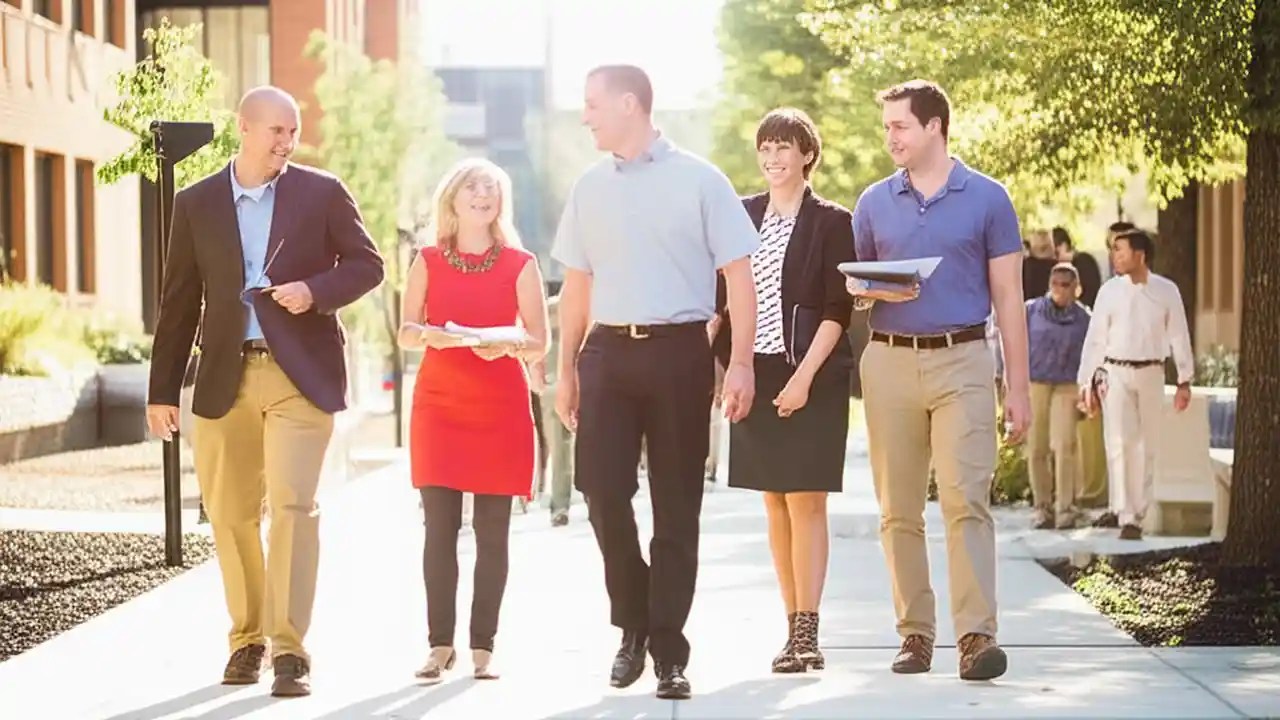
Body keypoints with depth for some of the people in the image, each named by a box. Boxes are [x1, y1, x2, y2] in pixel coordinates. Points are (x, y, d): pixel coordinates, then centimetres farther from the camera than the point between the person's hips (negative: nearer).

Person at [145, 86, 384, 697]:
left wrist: (315, 290, -13)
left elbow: (367, 264, 7)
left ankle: (289, 648, -9)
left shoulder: (322, 193, 4)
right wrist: (162, 389, 8)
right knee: (230, 514, 7)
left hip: (301, 372, -2)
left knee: (292, 505, -12)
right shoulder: (196, 203, 8)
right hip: (225, 378, 3)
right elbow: (179, 301, 9)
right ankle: (247, 639, 22)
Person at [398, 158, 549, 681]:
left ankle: (483, 647, 4)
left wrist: (506, 345, -17)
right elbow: (405, 333, 6)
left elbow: (539, 343, 3)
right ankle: (440, 644, 1)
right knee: (439, 525, -4)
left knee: (492, 530, -1)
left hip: (501, 406, 0)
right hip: (439, 402, 1)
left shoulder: (520, 265, 4)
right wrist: (428, 335, -16)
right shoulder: (428, 261, 7)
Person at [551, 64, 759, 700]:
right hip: (607, 350, 3)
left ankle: (668, 651, 9)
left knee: (676, 507, 2)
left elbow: (738, 274, -2)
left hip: (679, 350, -3)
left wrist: (741, 363, -10)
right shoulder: (589, 188, 11)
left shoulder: (698, 180, -1)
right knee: (602, 489, -5)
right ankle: (633, 624, 17)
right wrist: (567, 369, 13)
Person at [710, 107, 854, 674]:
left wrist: (805, 375, -15)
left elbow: (837, 309, -7)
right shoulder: (743, 214, 10)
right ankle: (793, 626, 14)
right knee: (775, 504, 7)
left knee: (805, 501, -7)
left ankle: (806, 633, -8)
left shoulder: (830, 222, -2)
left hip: (810, 377, -5)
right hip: (755, 373, 5)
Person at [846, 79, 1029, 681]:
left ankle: (977, 636, -17)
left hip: (962, 363, -3)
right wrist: (872, 291, -7)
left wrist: (1018, 388, 0)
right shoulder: (874, 202, 12)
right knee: (899, 510, 3)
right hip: (889, 362, 3)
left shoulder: (986, 198, 5)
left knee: (966, 497, -13)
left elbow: (1008, 299, 5)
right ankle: (914, 634, 10)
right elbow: (851, 284, 19)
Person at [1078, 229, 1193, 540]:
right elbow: (1095, 338, 3)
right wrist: (1086, 383, 1)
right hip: (1116, 374, -1)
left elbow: (1178, 336, 4)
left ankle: (1137, 511, 16)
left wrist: (1184, 381, 3)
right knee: (1120, 443, -9)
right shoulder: (1110, 290, -1)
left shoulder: (1166, 291, -1)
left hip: (1151, 374, 1)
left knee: (1147, 445, 6)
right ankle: (1126, 516, -8)